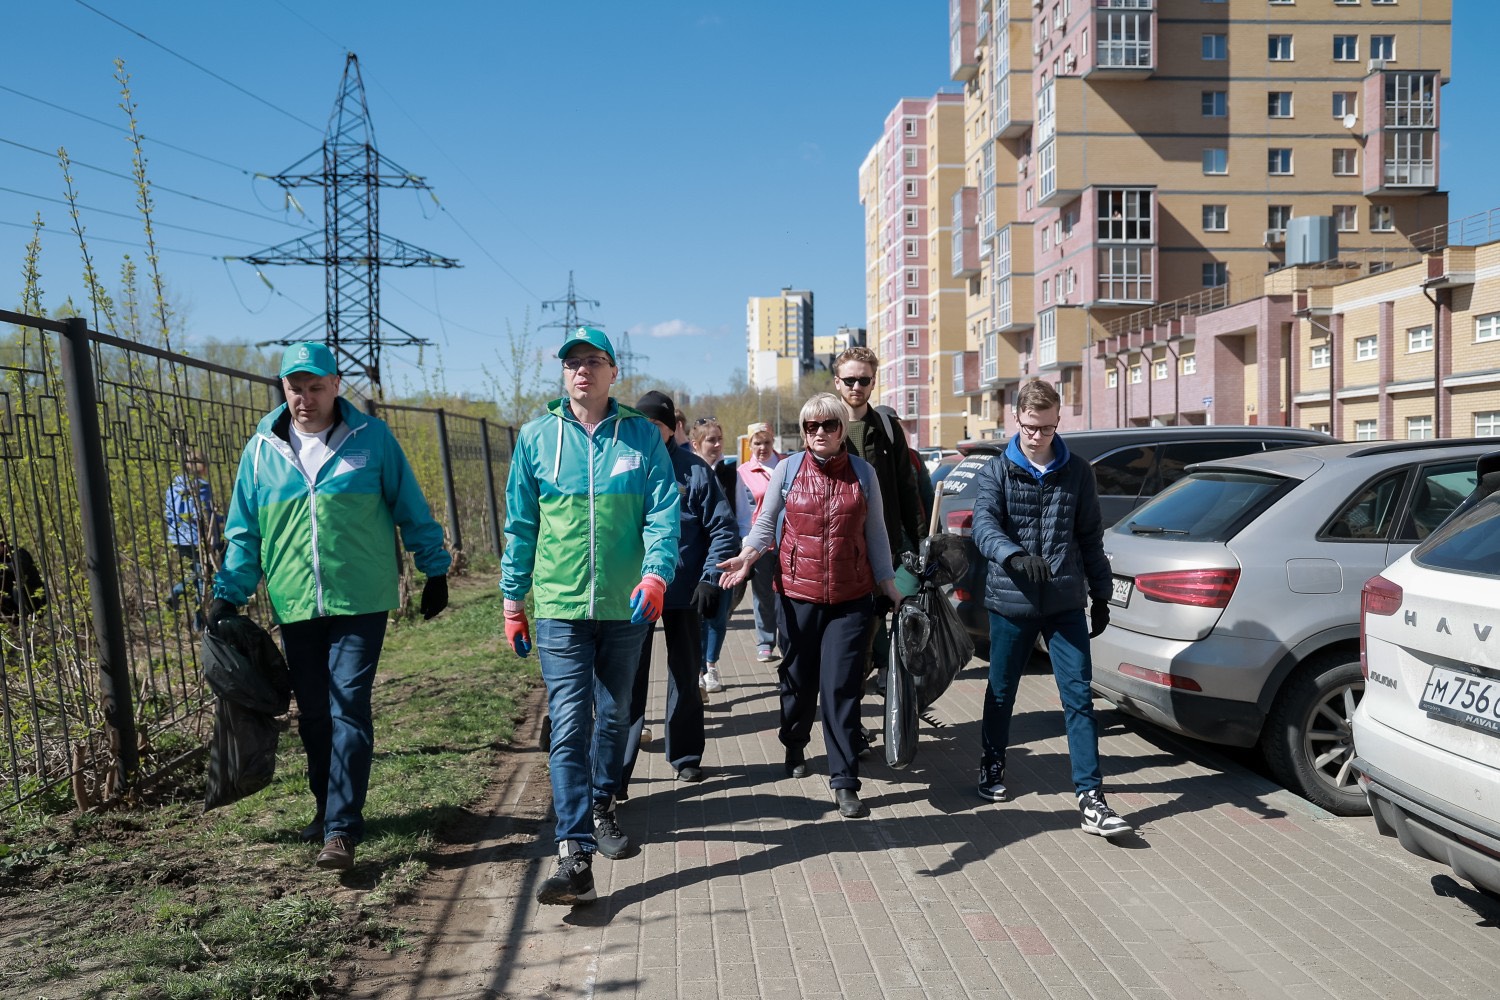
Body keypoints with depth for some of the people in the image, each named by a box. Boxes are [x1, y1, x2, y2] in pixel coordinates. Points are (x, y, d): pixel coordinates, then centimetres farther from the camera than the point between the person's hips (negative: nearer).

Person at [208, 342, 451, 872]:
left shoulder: (371, 437, -1)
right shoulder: (262, 449, 6)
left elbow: (412, 510, 6)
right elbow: (244, 531, 12)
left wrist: (435, 570, 8)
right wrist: (228, 594, 5)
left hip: (361, 600, -3)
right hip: (295, 605, 4)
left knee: (348, 708, -9)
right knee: (313, 714, 12)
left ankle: (341, 828, -7)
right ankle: (328, 807, 29)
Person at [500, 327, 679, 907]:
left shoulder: (641, 436, 2)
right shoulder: (537, 437, 3)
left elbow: (663, 512, -5)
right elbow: (520, 525, 7)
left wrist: (655, 575, -22)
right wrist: (513, 602, 7)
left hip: (625, 606, 1)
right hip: (560, 608, -1)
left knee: (614, 716, 16)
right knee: (569, 726, -10)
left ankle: (600, 809, 39)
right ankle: (575, 856, -12)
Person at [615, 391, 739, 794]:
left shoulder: (694, 470, -2)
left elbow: (724, 529, -2)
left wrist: (710, 580, -11)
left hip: (684, 592, 0)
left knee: (685, 677, 15)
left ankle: (686, 755, 31)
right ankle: (614, 771, -4)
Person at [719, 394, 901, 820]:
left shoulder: (863, 473, 4)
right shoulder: (788, 470, 1)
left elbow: (875, 534, 9)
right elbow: (766, 521, 6)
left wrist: (890, 587, 9)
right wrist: (746, 557, -12)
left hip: (851, 597, 0)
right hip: (798, 593, 0)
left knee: (842, 687, -4)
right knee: (799, 679, 11)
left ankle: (845, 781, 3)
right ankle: (794, 746, 38)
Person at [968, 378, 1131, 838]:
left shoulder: (1077, 472, 5)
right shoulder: (996, 473, -2)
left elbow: (1090, 538, 11)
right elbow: (983, 525, -18)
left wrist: (1101, 596, 10)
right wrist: (1013, 555, -38)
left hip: (1066, 603, 1)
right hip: (1011, 602, -1)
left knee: (1079, 697, -3)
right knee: (1001, 692, 13)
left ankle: (1090, 797, -1)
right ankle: (992, 769, 35)